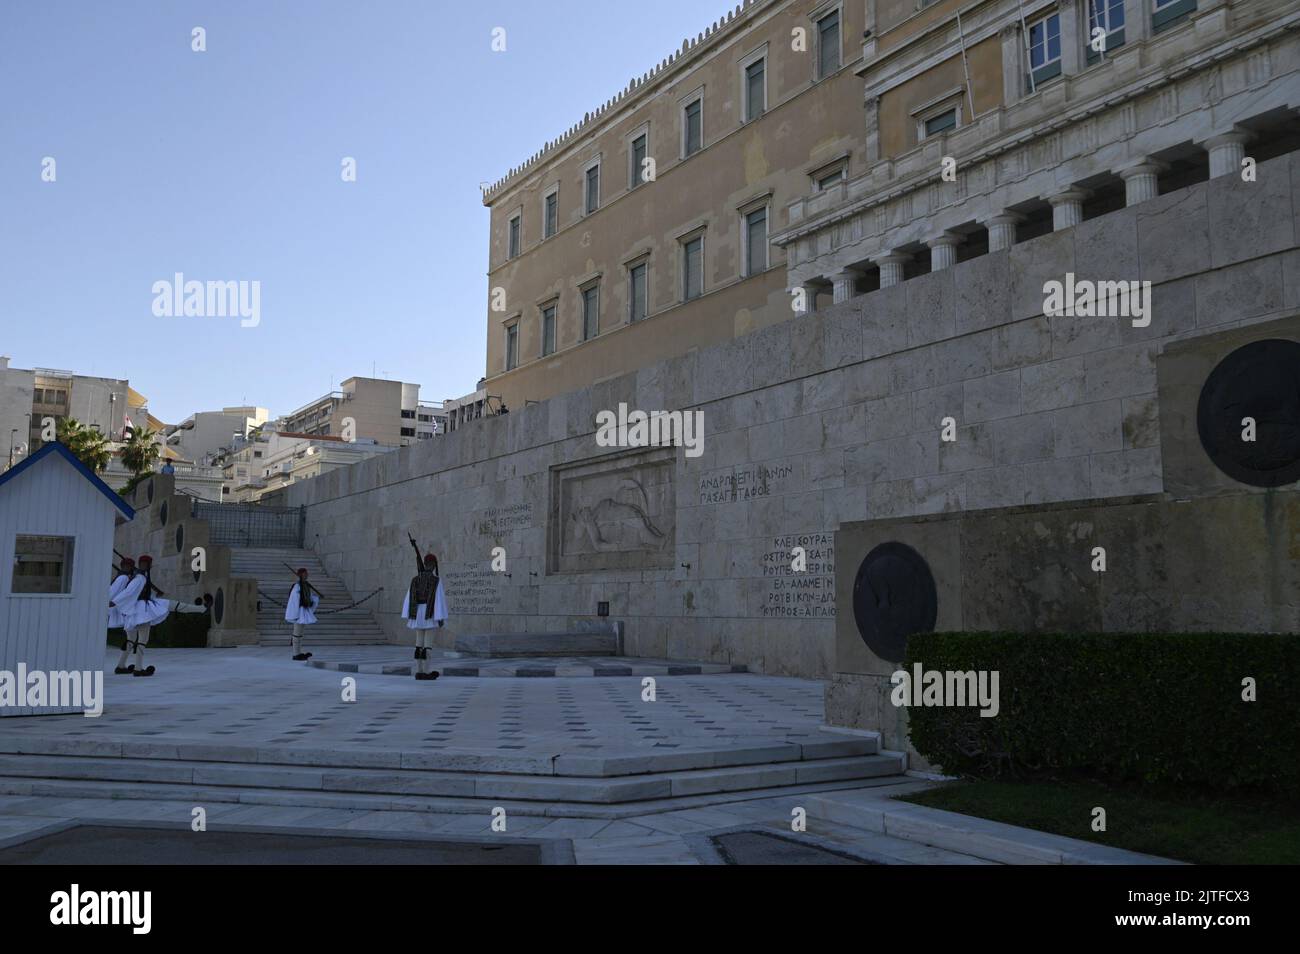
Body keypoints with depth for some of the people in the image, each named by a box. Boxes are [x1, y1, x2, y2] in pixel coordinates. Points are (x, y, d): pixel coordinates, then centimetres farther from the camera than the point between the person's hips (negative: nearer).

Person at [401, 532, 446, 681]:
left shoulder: (415, 579, 6)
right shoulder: (436, 580, -10)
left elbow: (409, 598, 5)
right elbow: (439, 599, -14)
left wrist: (408, 616, 9)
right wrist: (441, 617, -12)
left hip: (417, 613, 5)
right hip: (430, 614, -5)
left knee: (419, 642, 10)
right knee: (428, 642, -3)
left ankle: (419, 671, 9)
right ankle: (426, 672, -4)